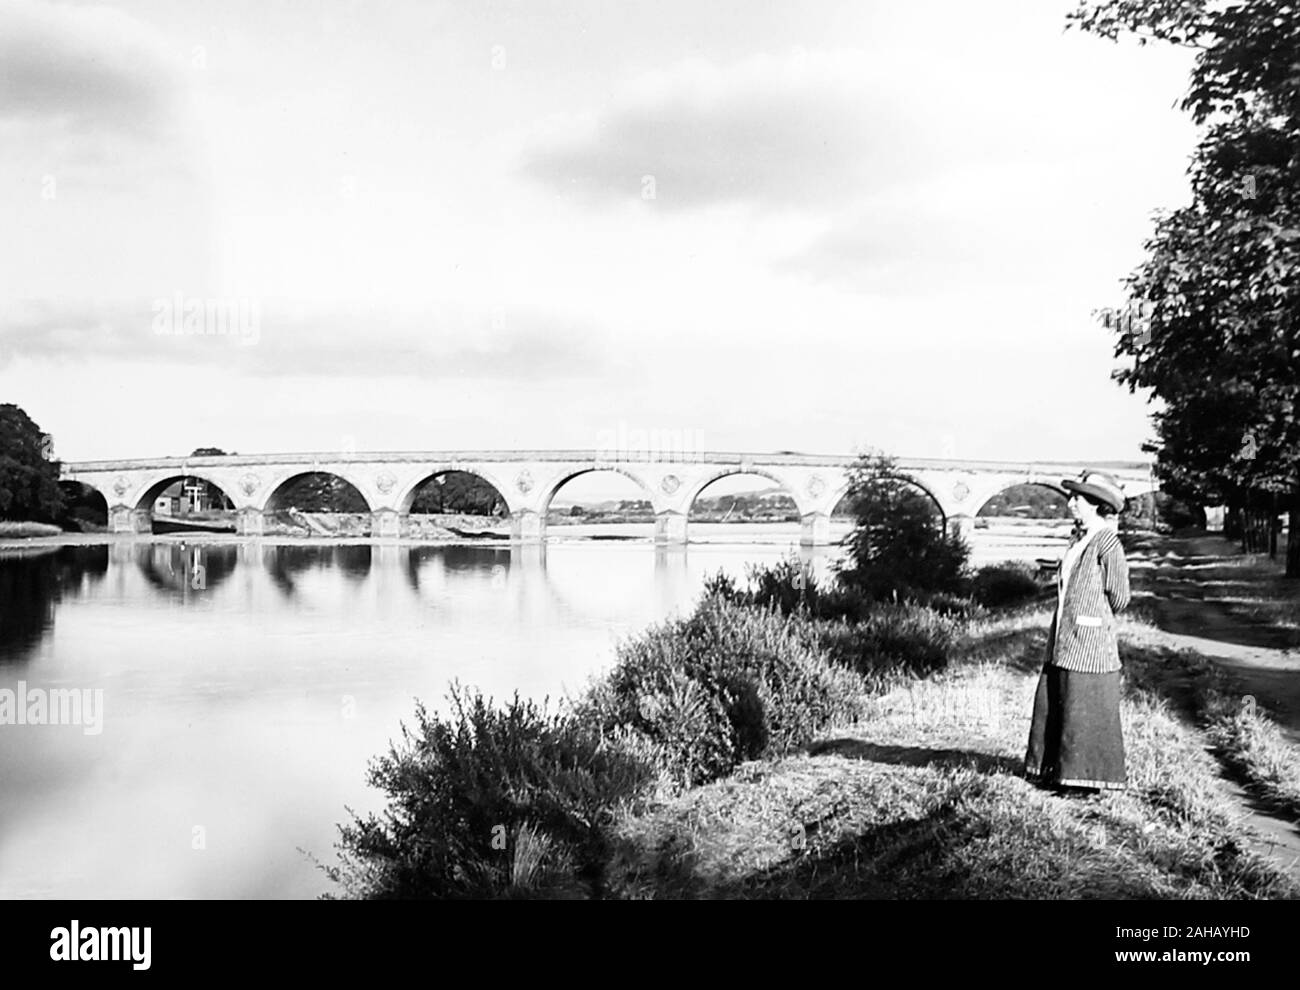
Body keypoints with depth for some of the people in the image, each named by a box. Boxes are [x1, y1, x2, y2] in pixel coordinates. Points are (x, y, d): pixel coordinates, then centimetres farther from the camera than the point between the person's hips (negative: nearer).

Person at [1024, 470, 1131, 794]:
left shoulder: (1107, 542, -12)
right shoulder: (1078, 539, 11)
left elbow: (1119, 597, -7)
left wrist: (1094, 619, 7)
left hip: (1089, 640, -8)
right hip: (1063, 640, 8)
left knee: (1085, 710, 1)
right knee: (1053, 704, 11)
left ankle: (1088, 778, 11)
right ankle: (1056, 771, 22)